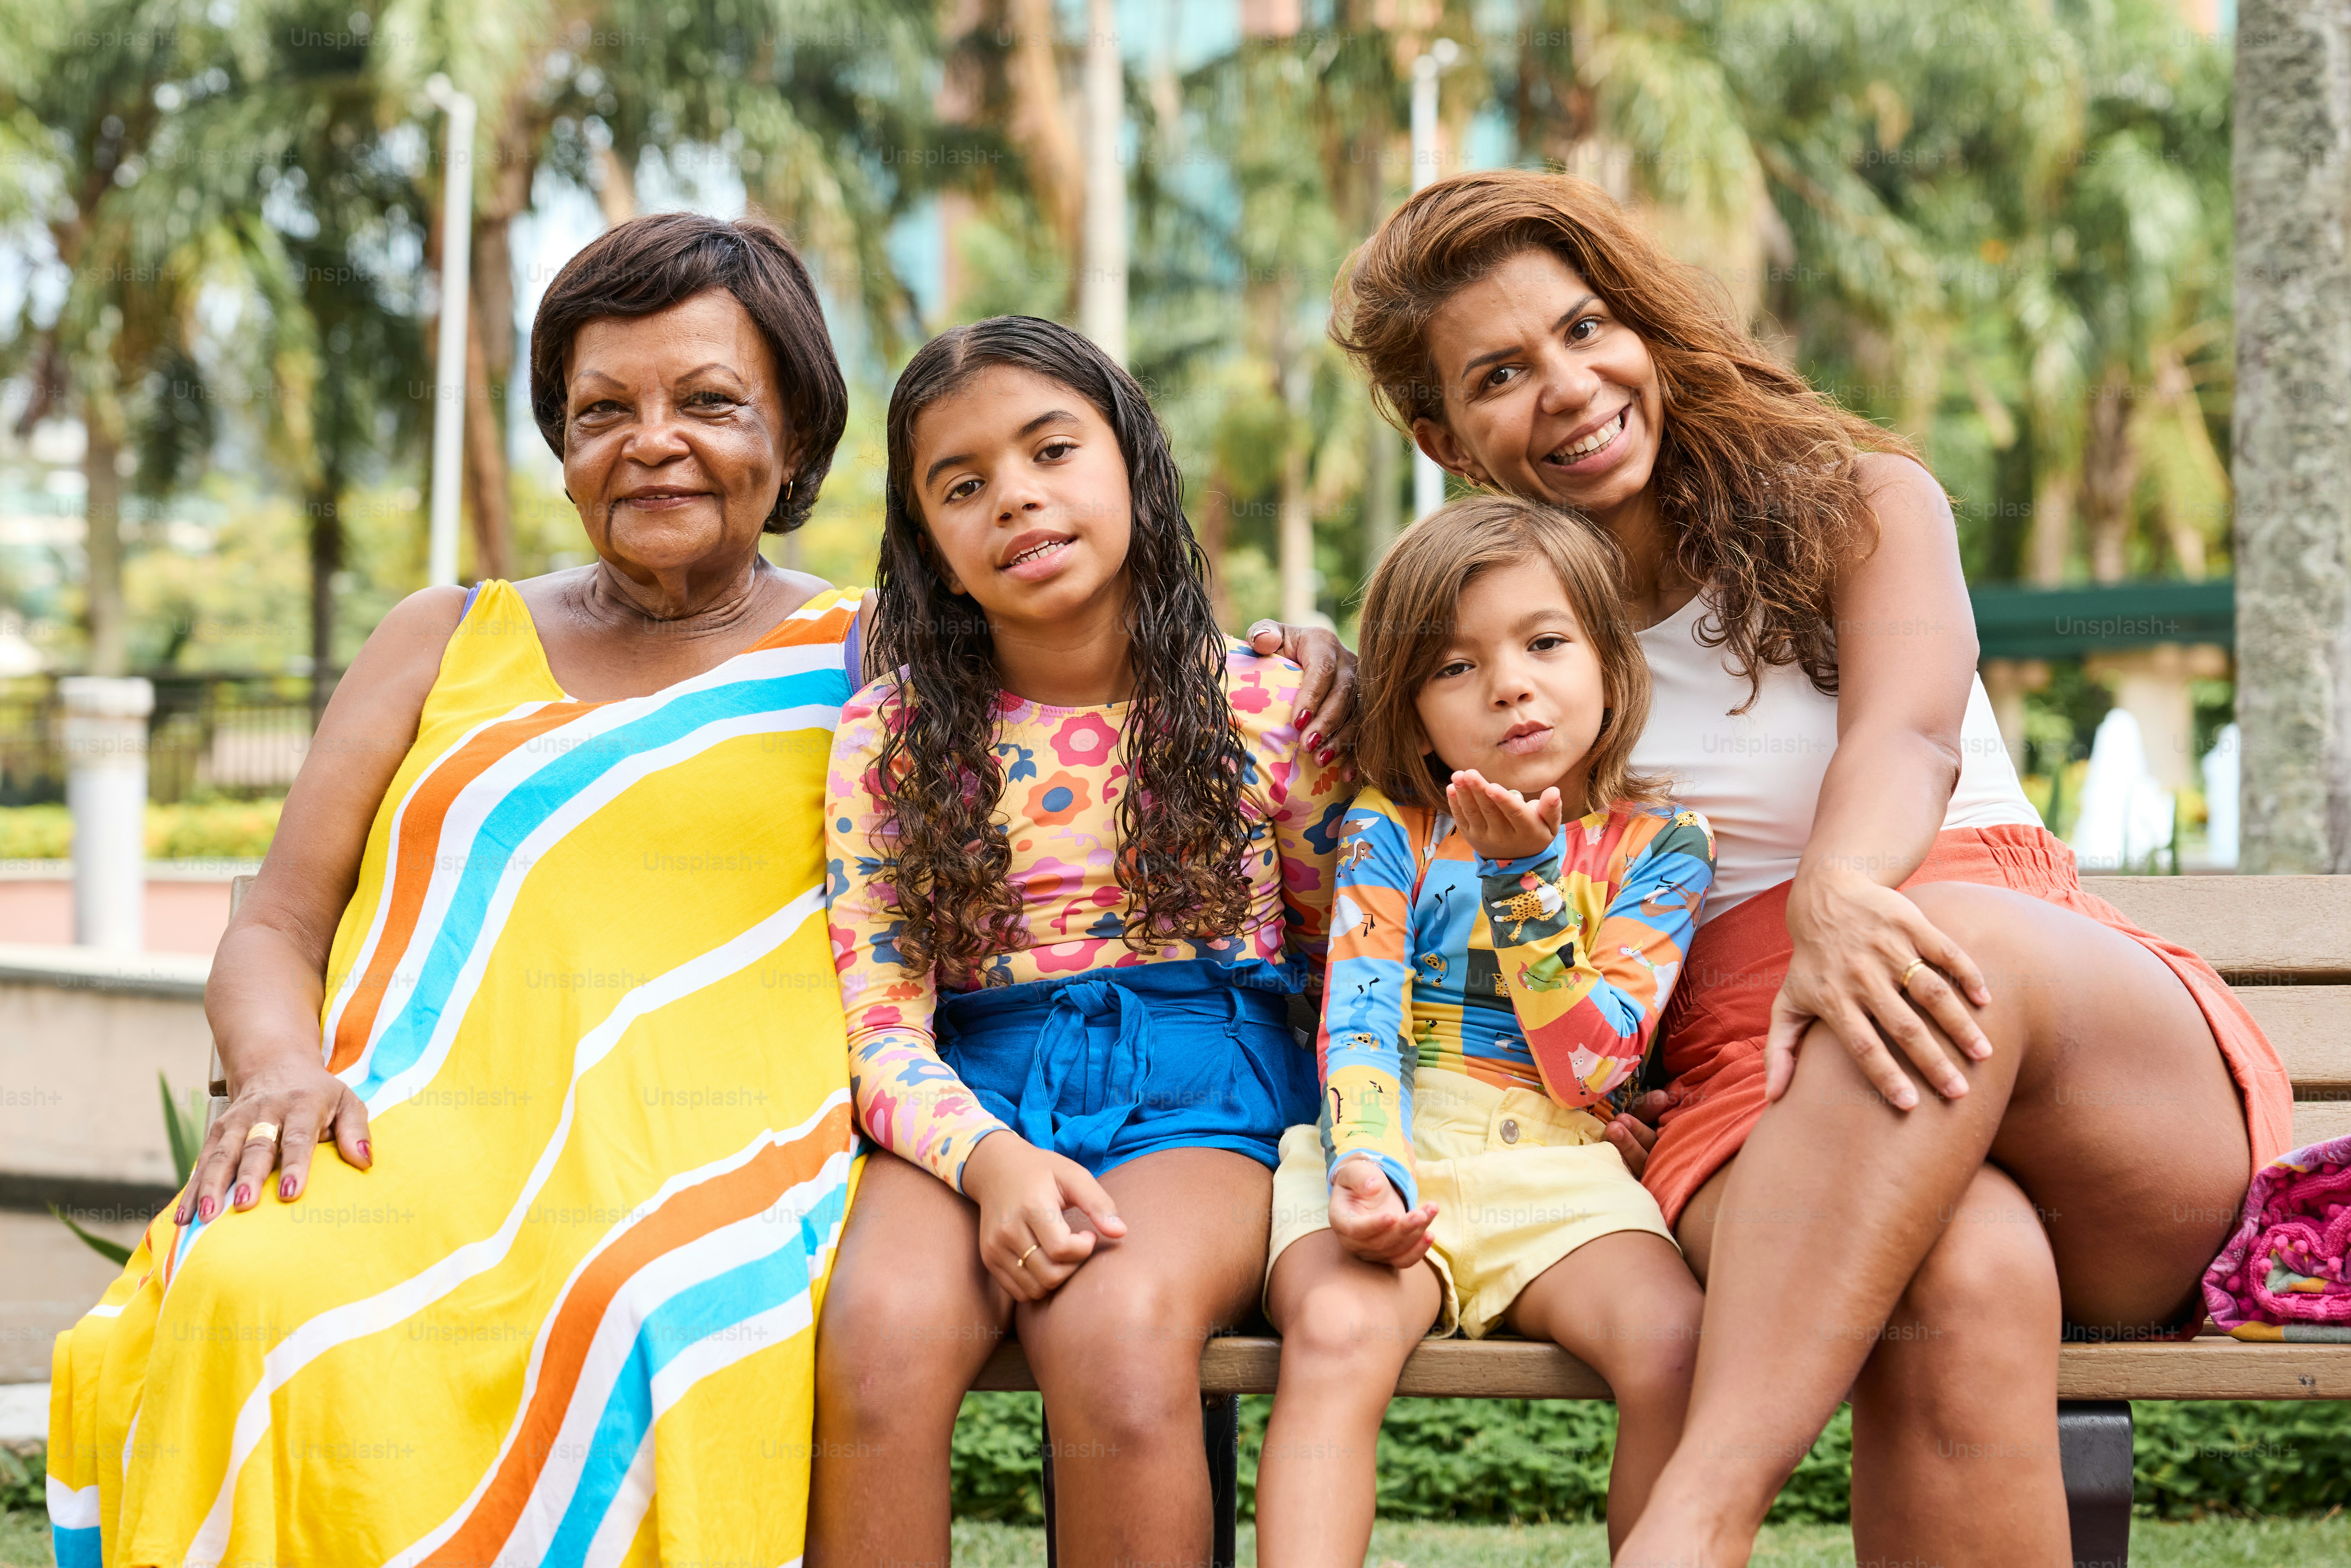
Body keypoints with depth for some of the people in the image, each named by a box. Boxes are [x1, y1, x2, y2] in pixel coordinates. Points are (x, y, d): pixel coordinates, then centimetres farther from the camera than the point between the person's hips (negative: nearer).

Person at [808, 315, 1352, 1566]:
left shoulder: (1271, 704, 7)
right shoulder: (889, 736, 8)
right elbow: (878, 1016, 2)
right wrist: (990, 1159, -18)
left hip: (1201, 1094, -1)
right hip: (971, 1101, 1)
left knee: (1113, 1330, -36)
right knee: (877, 1338, -33)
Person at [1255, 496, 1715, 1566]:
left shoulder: (1656, 845, 7)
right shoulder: (1388, 831, 9)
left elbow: (1591, 1067, -3)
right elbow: (1358, 1022, -3)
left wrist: (1520, 874, -11)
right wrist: (1365, 1163, -24)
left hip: (1560, 1172, 0)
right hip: (1393, 1156, 0)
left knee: (1678, 1349, -29)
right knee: (1334, 1332, -33)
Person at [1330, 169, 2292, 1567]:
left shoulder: (1859, 506, 8)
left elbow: (1908, 737, -13)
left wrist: (1842, 893, -37)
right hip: (1767, 1109, 1)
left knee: (1954, 934, -39)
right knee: (1962, 1277, -37)